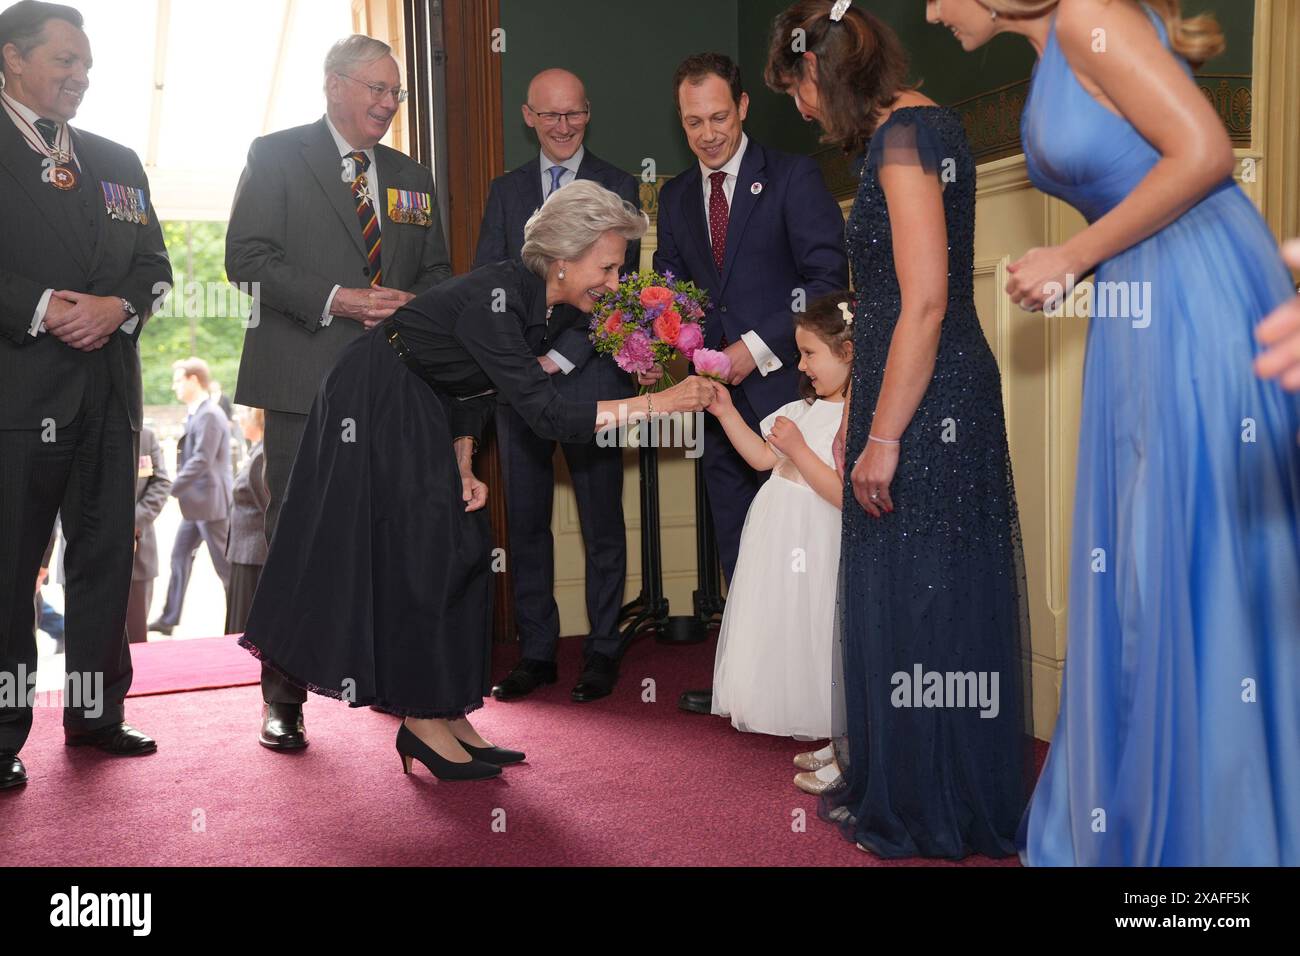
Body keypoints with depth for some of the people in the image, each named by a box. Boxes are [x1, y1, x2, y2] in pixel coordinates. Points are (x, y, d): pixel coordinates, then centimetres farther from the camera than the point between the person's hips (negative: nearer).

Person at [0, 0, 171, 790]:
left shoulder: (117, 161, 18)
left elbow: (155, 264, 13)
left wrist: (119, 306, -5)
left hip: (109, 390, 6)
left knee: (106, 555, 10)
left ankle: (97, 713, 21)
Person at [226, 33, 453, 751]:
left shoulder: (411, 177, 18)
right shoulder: (276, 156, 3)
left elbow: (437, 272, 19)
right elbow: (247, 259, -7)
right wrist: (334, 300, -17)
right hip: (304, 381, -4)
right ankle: (282, 694, 10)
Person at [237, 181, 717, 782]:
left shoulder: (533, 300, -3)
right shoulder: (493, 298, -30)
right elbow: (547, 415, -34)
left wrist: (464, 469, -4)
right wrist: (658, 403, -33)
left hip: (424, 412, 9)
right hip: (375, 406, -9)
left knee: (463, 547, 5)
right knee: (419, 551, -7)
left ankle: (446, 713, 14)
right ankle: (422, 720, 5)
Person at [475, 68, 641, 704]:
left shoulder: (616, 188, 4)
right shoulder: (505, 190, 14)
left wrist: (563, 356, -10)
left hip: (590, 374, -3)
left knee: (603, 523, 3)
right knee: (525, 522, 6)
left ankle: (602, 651, 14)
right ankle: (535, 652, 17)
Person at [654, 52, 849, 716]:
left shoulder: (792, 176, -3)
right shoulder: (674, 197, 14)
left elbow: (829, 275, -10)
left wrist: (758, 348, -16)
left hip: (785, 383, -6)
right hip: (719, 394, 6)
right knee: (738, 552, 11)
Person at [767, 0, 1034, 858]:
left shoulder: (904, 136, -15)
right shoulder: (921, 127, 14)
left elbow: (925, 302, -21)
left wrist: (883, 436, -18)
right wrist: (862, 412, 18)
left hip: (925, 407, -9)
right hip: (940, 397, 9)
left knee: (914, 602, 3)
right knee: (935, 599, 17)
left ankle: (916, 807, 20)